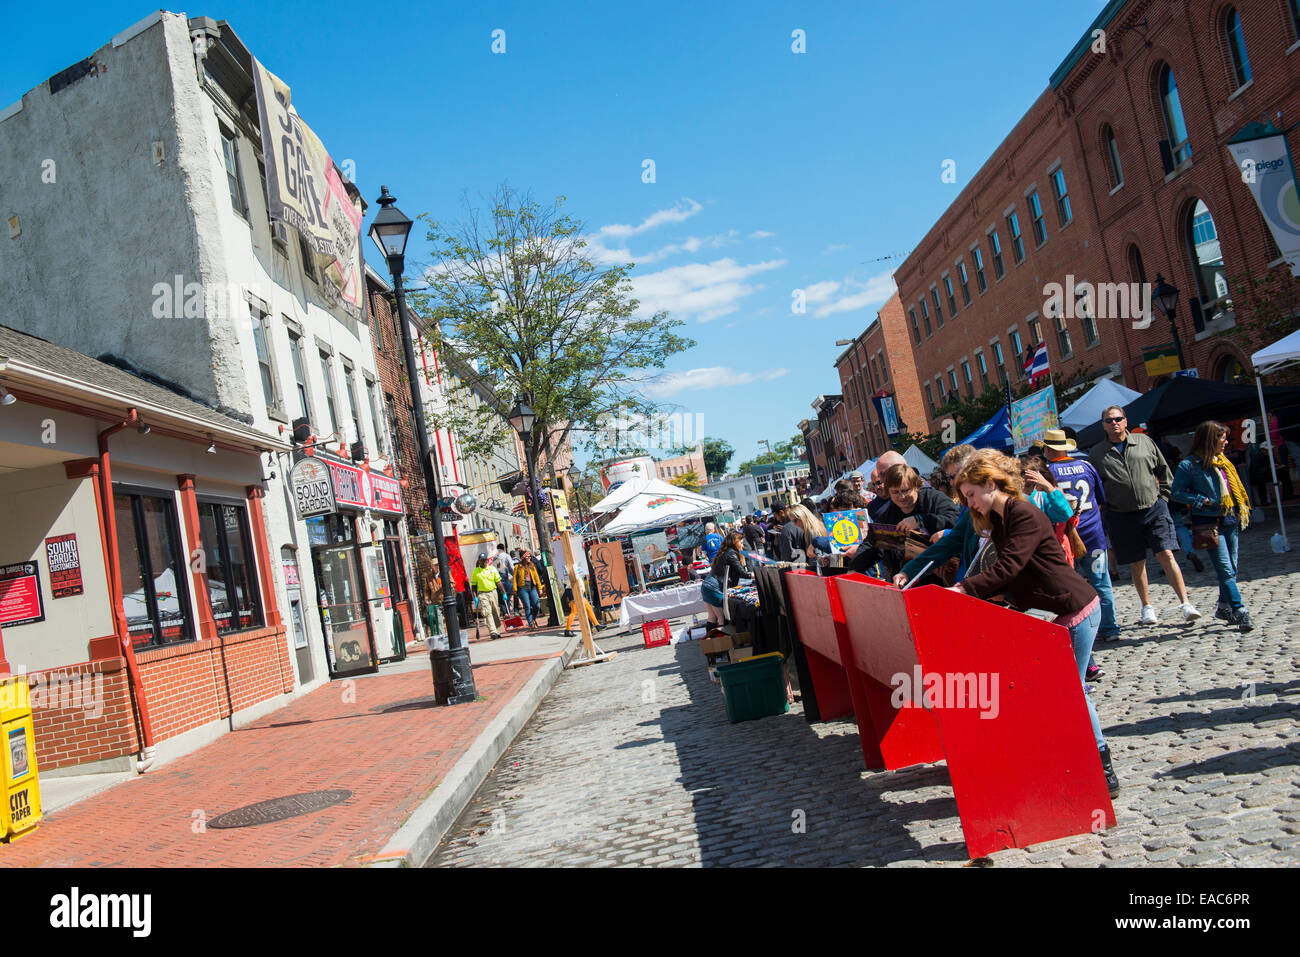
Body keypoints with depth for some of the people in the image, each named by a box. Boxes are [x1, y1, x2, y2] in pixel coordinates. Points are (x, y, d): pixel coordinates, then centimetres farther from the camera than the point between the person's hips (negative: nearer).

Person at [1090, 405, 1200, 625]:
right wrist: (1104, 511, 3)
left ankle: (1185, 603, -5)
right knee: (1137, 564, 8)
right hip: (1121, 515, 0)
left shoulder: (1144, 441, 7)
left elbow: (1164, 471, 14)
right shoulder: (1098, 452, 4)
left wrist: (1163, 497, 7)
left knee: (1166, 555, -8)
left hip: (1154, 508, 0)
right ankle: (1147, 606, 22)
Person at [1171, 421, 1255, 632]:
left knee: (1231, 568, 11)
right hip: (1209, 523, -7)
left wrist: (1241, 511, 11)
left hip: (1229, 521, 7)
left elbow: (1234, 486, 23)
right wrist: (1204, 501, -14)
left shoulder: (1222, 461, 13)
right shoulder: (1189, 465, -9)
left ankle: (1224, 607, 24)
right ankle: (1240, 612, -10)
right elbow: (1176, 493, -8)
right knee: (1225, 570, -10)